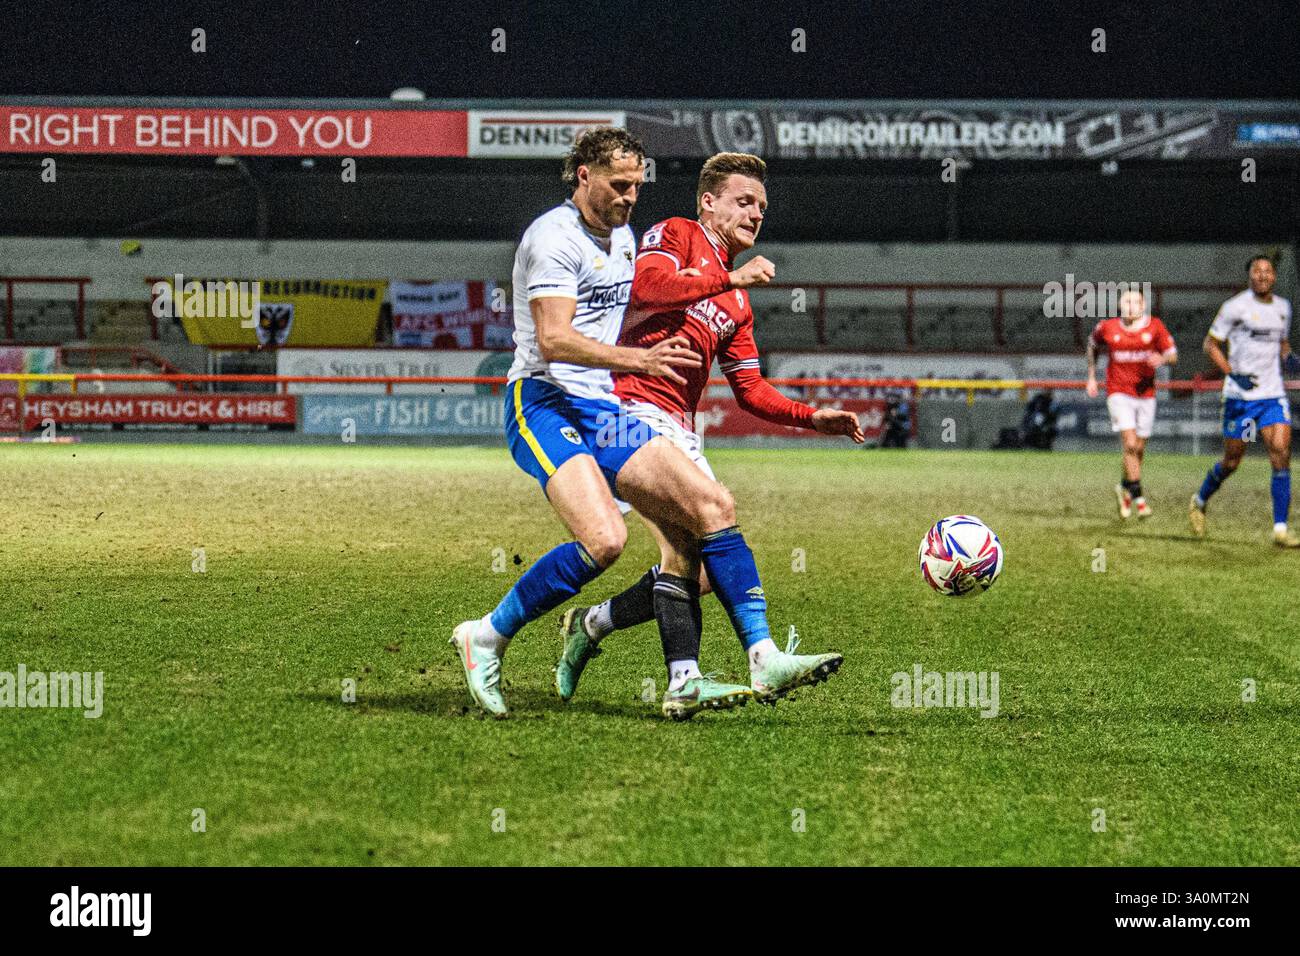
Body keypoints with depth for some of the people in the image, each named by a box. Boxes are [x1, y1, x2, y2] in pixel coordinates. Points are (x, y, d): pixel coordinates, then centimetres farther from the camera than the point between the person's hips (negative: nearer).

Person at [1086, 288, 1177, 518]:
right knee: (1130, 444, -17)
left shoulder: (1155, 327, -3)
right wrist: (1091, 377, 17)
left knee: (1138, 449, 8)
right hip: (1119, 393, -2)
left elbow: (1173, 355, -2)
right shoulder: (1107, 328, -2)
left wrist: (1162, 359, -25)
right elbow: (1093, 346, 19)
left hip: (1146, 394, 2)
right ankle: (1138, 497, -13)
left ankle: (1124, 487, 33)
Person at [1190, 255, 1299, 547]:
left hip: (1274, 394, 4)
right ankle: (1199, 502, 35)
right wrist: (1233, 374, -16)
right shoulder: (1235, 307, -7)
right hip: (1240, 396, -4)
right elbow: (1210, 344, -3)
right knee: (1232, 461, 5)